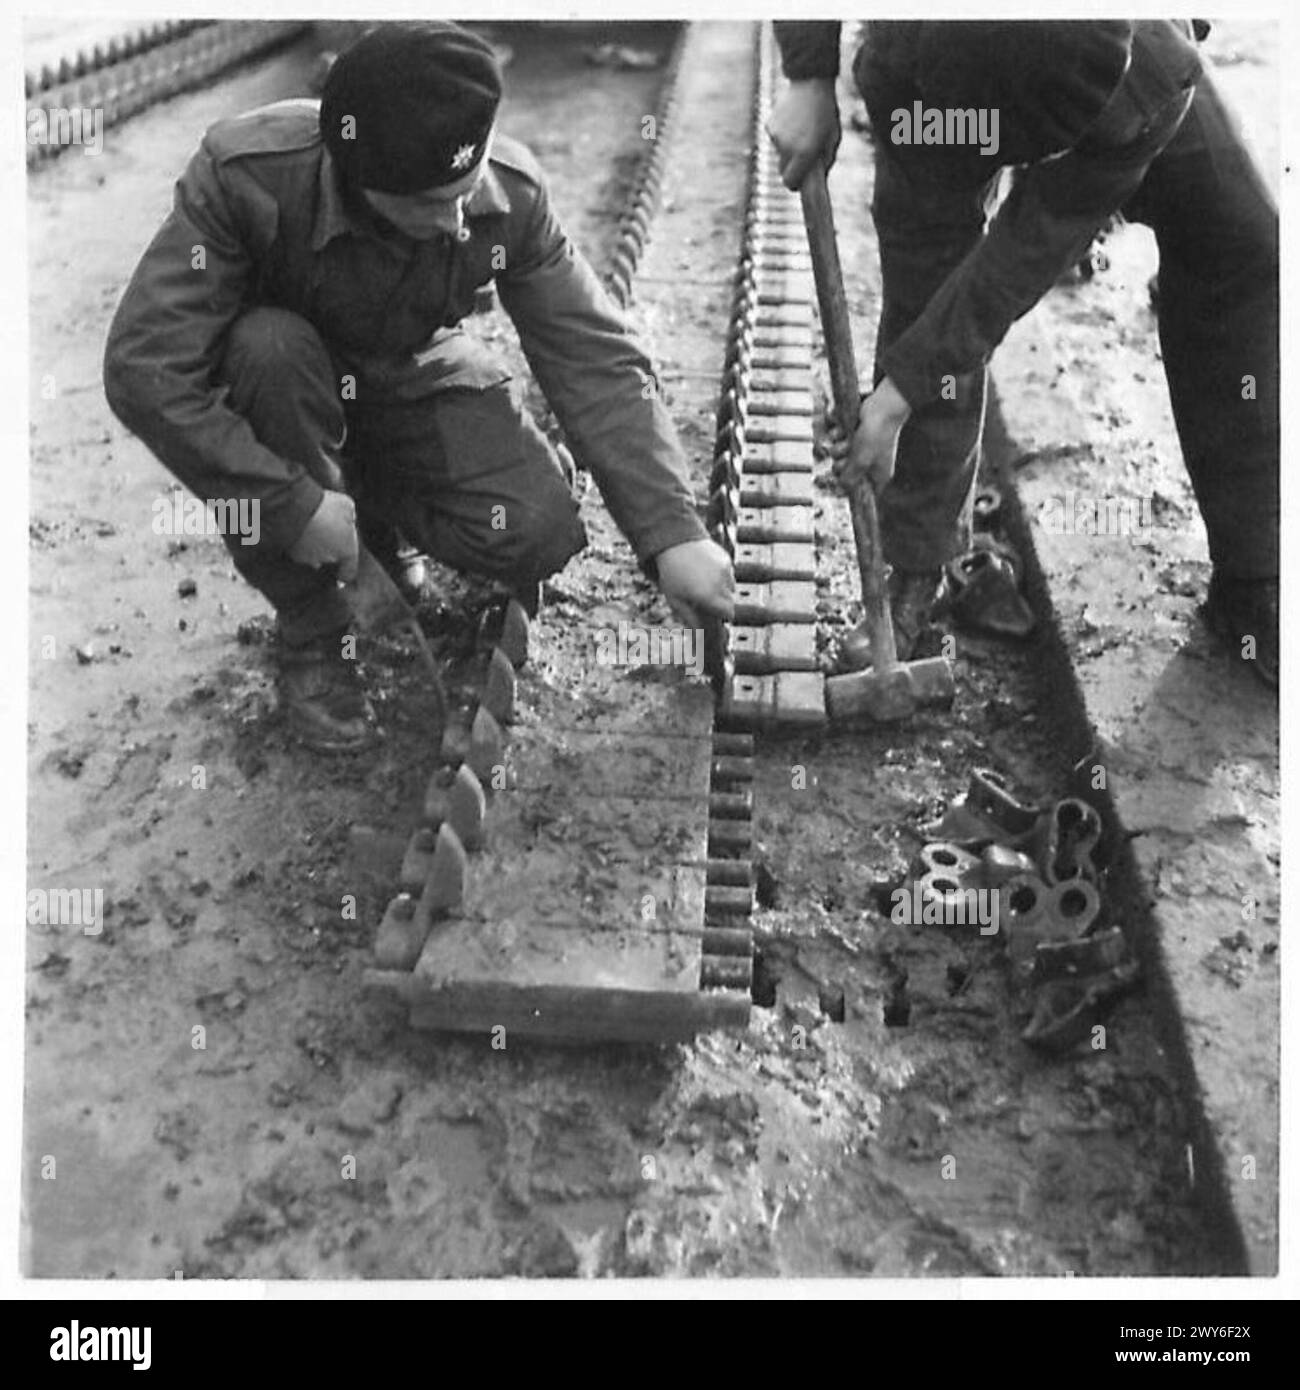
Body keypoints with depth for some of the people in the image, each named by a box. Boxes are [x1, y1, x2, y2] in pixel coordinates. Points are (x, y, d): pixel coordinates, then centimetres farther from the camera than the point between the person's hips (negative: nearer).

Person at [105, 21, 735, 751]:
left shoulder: (511, 193, -23)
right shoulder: (247, 174, -32)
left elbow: (599, 361, -21)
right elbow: (144, 365, -33)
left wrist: (674, 532, -28)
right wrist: (293, 504, -36)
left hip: (418, 377, 2)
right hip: (278, 377, -1)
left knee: (540, 534, -23)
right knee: (269, 349, -38)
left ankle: (369, 499, 12)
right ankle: (311, 636, -17)